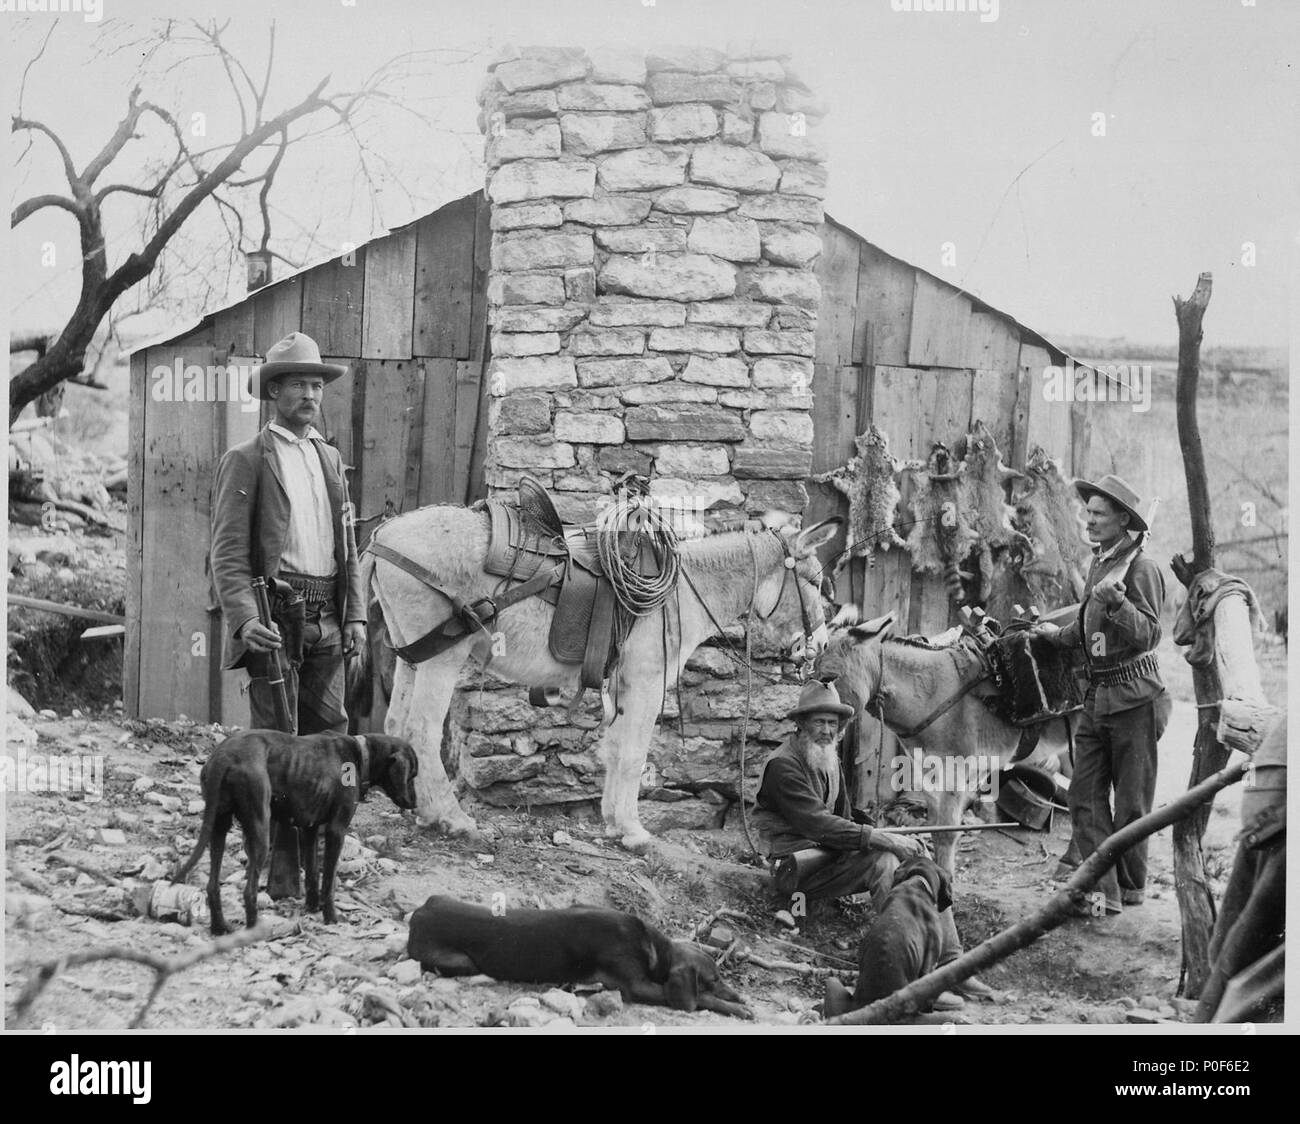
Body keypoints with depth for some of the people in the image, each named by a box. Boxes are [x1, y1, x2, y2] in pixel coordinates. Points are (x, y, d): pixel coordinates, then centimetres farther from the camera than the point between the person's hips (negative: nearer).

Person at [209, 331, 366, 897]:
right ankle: (280, 874, -3)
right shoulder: (246, 461, 0)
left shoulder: (331, 459, 18)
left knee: (331, 739, 4)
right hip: (274, 619, -6)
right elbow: (228, 552, -7)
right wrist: (245, 618, -20)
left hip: (326, 624, 6)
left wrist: (355, 616, 8)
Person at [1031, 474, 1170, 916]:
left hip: (1133, 697, -8)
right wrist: (1056, 634, 32)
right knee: (1085, 797, 0)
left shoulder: (1142, 569, -12)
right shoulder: (1098, 564, 12)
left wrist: (1117, 601, -33)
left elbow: (1149, 634, -20)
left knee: (1132, 799, 4)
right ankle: (1103, 889, -2)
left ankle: (1131, 887, 18)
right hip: (1097, 695, 8)